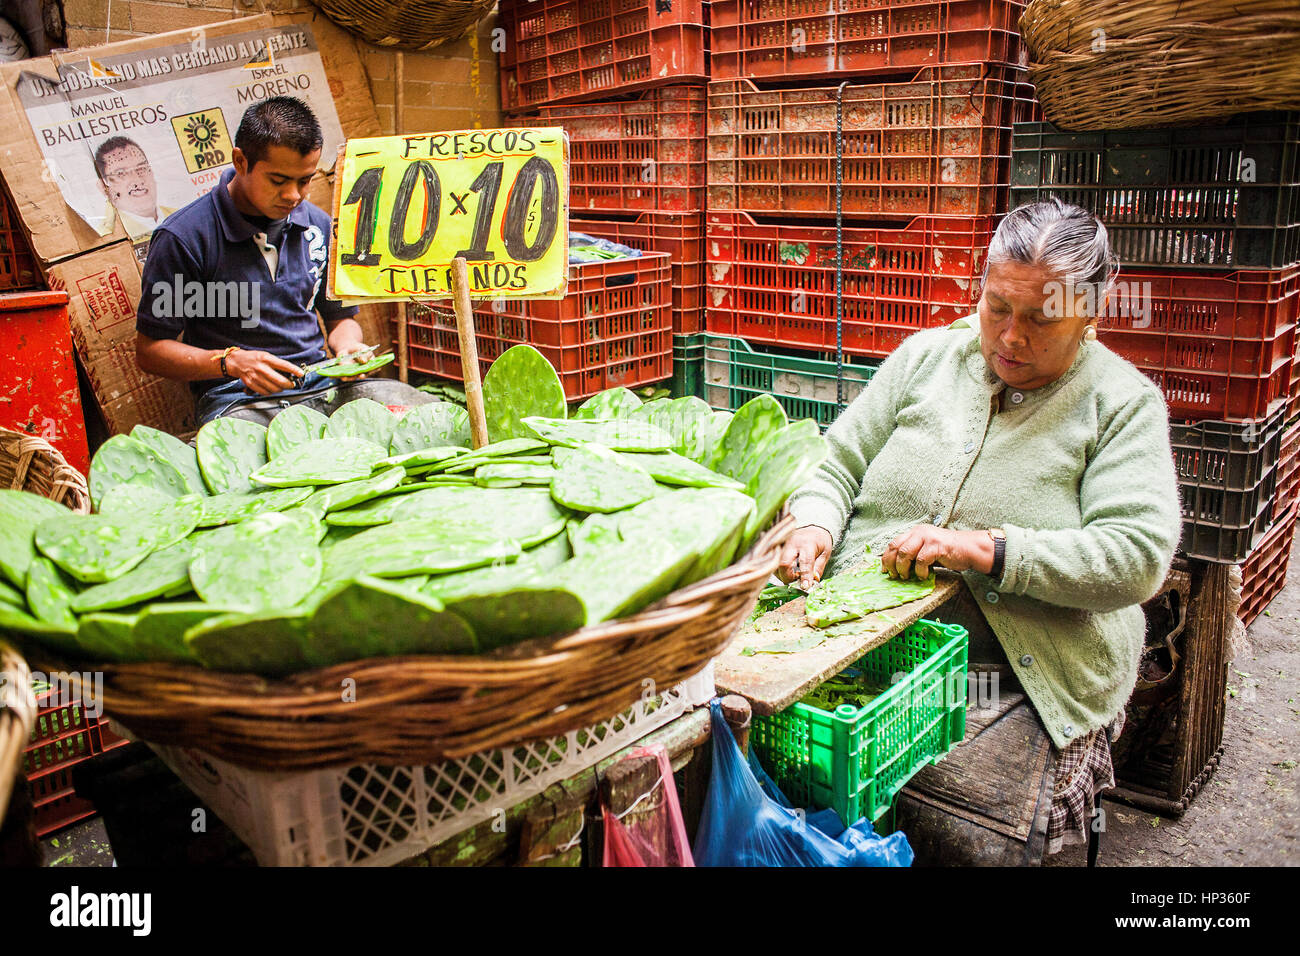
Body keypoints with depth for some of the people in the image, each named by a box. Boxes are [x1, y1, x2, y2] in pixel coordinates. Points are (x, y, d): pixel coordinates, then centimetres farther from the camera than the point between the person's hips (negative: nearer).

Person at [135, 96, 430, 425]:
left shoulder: (319, 227, 11)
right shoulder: (183, 237, -6)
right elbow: (149, 350, -2)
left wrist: (347, 348, -2)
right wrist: (232, 362, -19)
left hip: (325, 384, 5)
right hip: (240, 398, -5)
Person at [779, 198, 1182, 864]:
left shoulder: (1123, 403, 2)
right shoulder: (927, 355, 11)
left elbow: (1136, 557, -10)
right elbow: (838, 462, 12)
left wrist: (983, 548, -20)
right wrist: (816, 524, -10)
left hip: (1019, 679, -2)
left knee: (965, 833, -27)